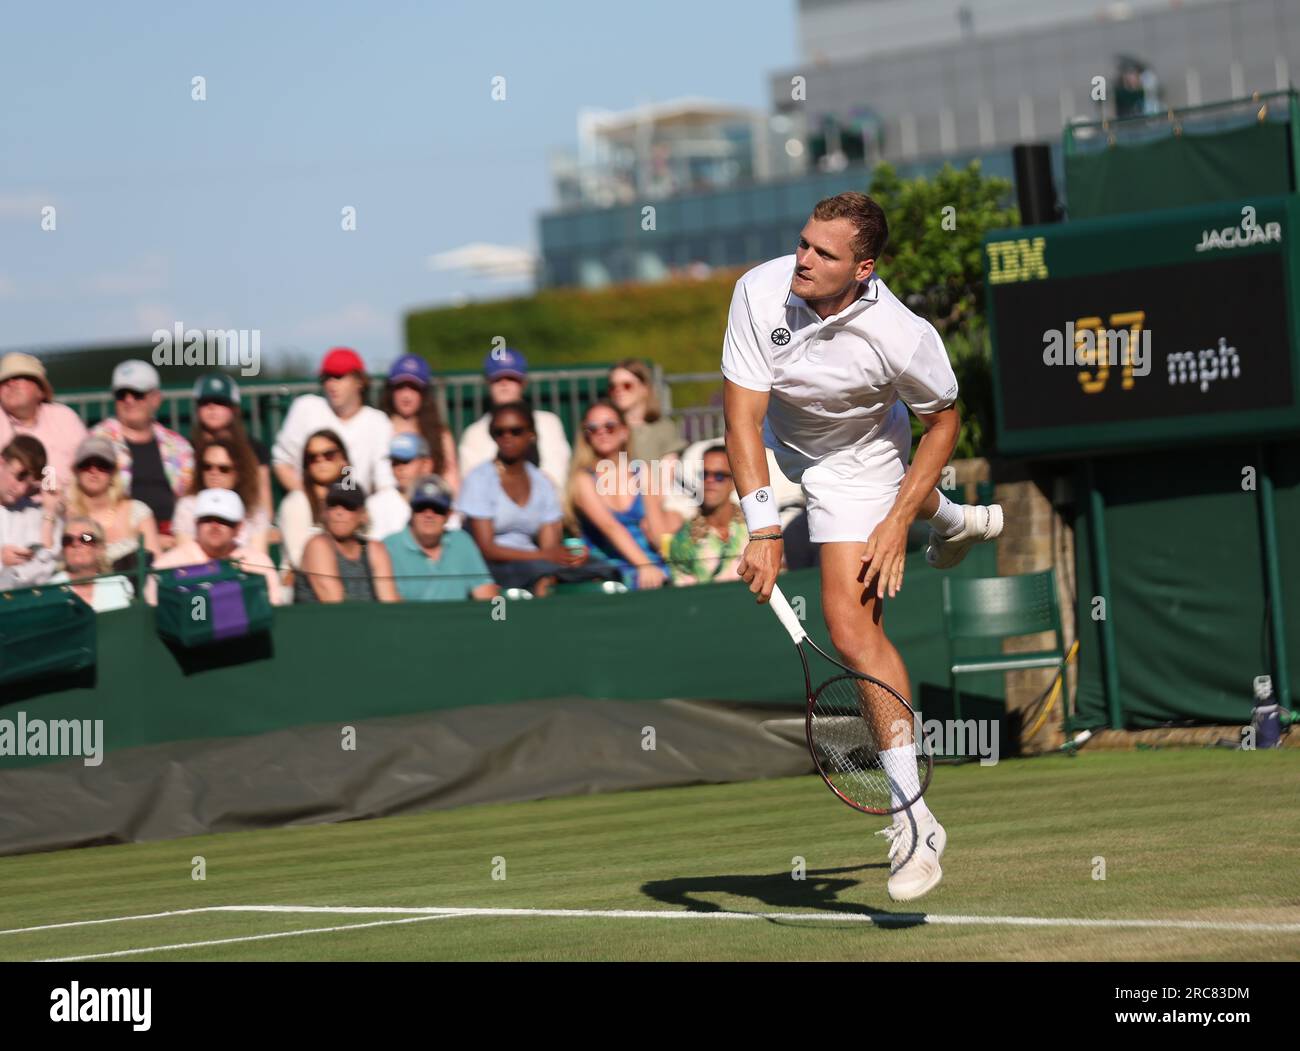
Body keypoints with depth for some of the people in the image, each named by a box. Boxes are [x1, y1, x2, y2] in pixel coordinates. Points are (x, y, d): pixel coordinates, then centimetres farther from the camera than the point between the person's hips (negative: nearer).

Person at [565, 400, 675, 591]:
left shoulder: (641, 472, 15)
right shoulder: (584, 479, 2)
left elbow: (657, 527, 4)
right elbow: (610, 527, -13)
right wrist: (644, 565, -27)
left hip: (651, 559, 3)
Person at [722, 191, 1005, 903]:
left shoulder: (904, 337, -37)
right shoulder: (760, 291, -32)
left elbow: (943, 420, -16)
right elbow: (743, 417, -31)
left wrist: (897, 521, -22)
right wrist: (763, 527, -38)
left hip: (857, 459, -5)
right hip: (780, 439, 5)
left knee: (852, 624, -17)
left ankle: (913, 818, -12)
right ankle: (954, 521, 76)